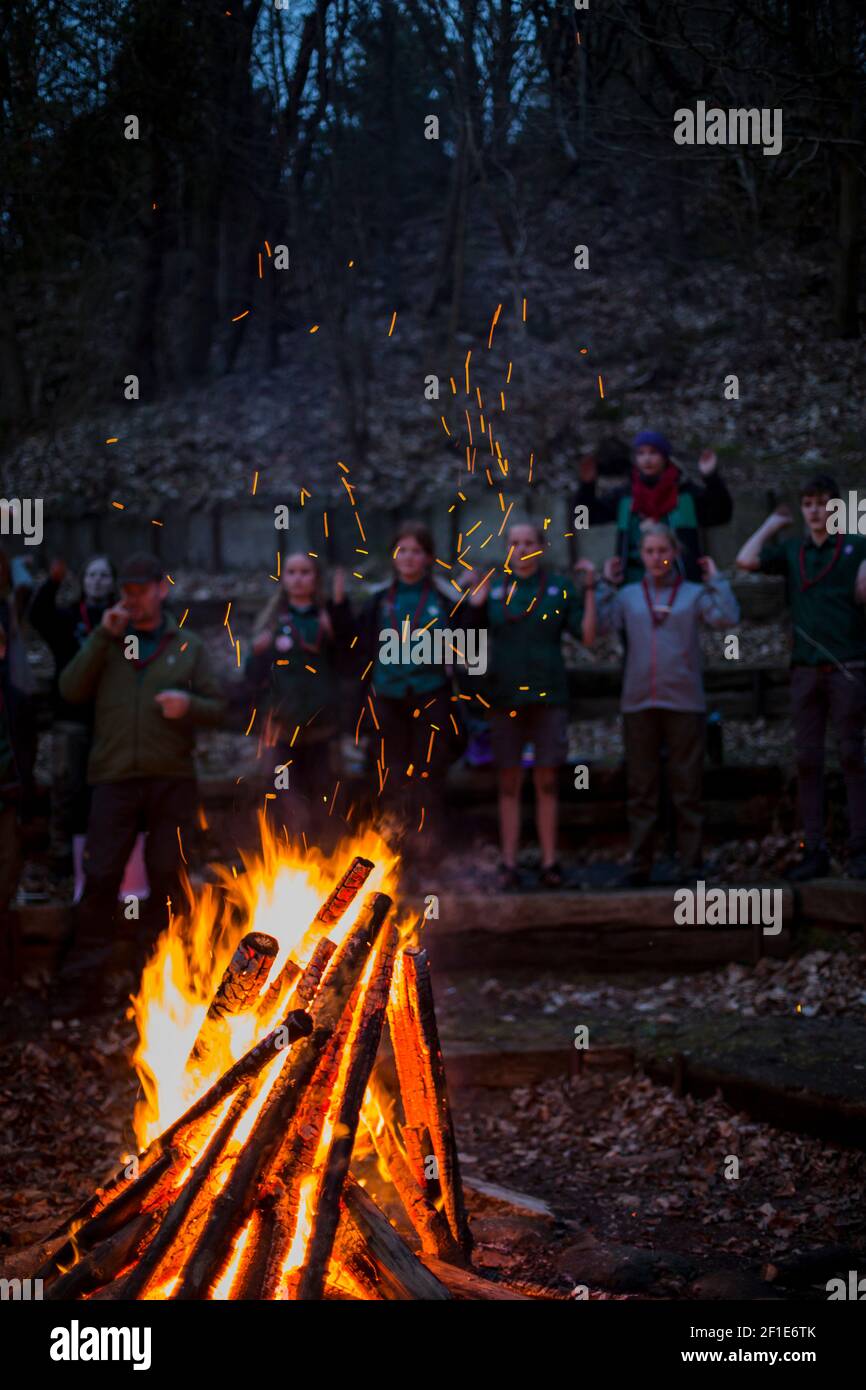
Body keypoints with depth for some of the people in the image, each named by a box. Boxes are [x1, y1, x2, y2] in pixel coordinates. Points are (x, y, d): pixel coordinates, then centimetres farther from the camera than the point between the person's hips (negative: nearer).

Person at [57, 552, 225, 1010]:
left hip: (172, 780, 1)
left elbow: (217, 708, 8)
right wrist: (102, 637, -9)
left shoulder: (188, 646, 10)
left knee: (166, 877, 8)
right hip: (114, 778, -1)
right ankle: (83, 976, 0)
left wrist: (189, 705, -14)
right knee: (100, 876, -5)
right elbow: (70, 690, -3)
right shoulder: (107, 642, 11)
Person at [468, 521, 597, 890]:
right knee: (509, 782, 3)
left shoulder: (559, 587, 4)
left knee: (547, 781, 2)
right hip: (505, 696, 1)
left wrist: (589, 589, -6)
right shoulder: (493, 588, 7)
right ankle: (508, 864, 7)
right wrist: (475, 605, -7)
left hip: (547, 695, -1)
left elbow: (588, 636, -1)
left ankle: (549, 862, 8)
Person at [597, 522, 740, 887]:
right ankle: (640, 864, 11)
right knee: (640, 788, 6)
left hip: (684, 703, -1)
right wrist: (603, 585, 1)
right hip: (639, 703, 1)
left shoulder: (694, 594, 5)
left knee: (687, 788, 3)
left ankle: (690, 863, 8)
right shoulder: (628, 596, 9)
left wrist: (715, 580, -1)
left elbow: (727, 617, -10)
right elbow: (599, 625, -4)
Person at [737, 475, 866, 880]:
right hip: (806, 669, 3)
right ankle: (814, 851, 5)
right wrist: (772, 524, 9)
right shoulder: (790, 550, 11)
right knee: (807, 759, 2)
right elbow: (746, 560, -1)